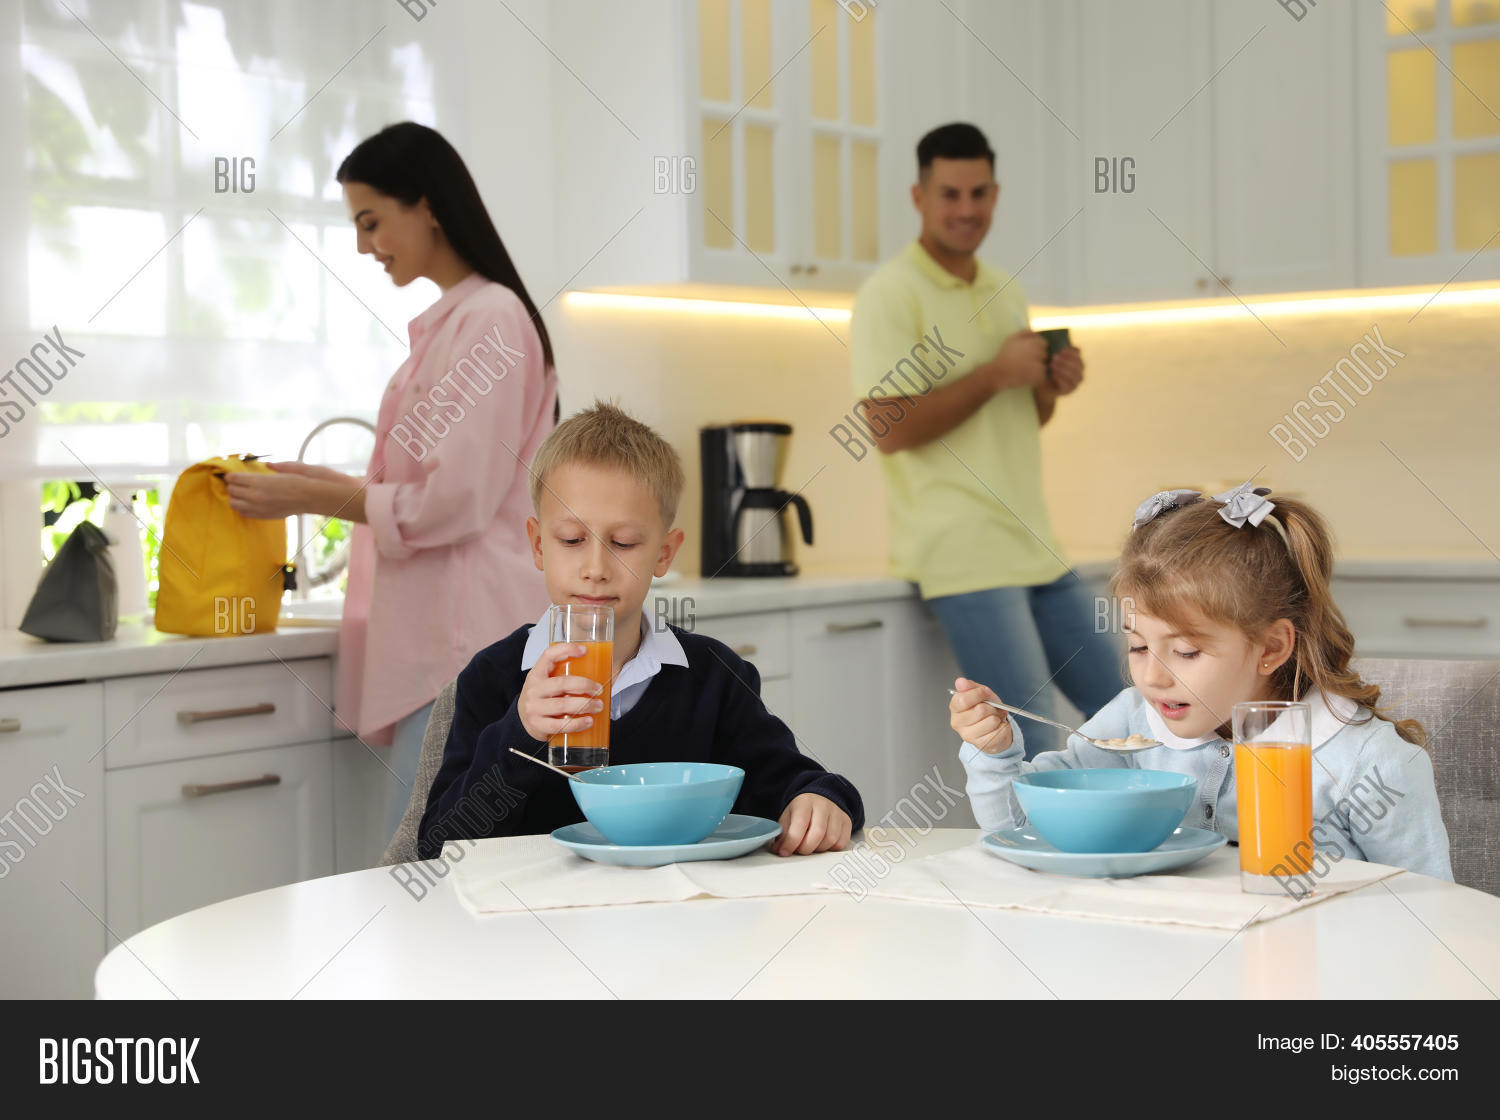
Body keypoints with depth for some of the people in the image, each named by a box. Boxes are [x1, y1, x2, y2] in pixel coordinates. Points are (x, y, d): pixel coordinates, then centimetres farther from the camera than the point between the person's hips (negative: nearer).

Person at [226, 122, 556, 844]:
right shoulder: (448, 321, 20)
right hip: (440, 637, 10)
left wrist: (315, 499, -8)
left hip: (467, 645, -10)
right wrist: (325, 484, 14)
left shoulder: (491, 317, -10)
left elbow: (455, 501, -15)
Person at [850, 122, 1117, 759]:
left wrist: (1051, 386, 3)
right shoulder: (891, 295, -9)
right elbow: (889, 427, -18)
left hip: (1034, 548, 9)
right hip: (966, 557, -8)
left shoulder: (1005, 293, 16)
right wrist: (995, 374, -16)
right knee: (1033, 743, -11)